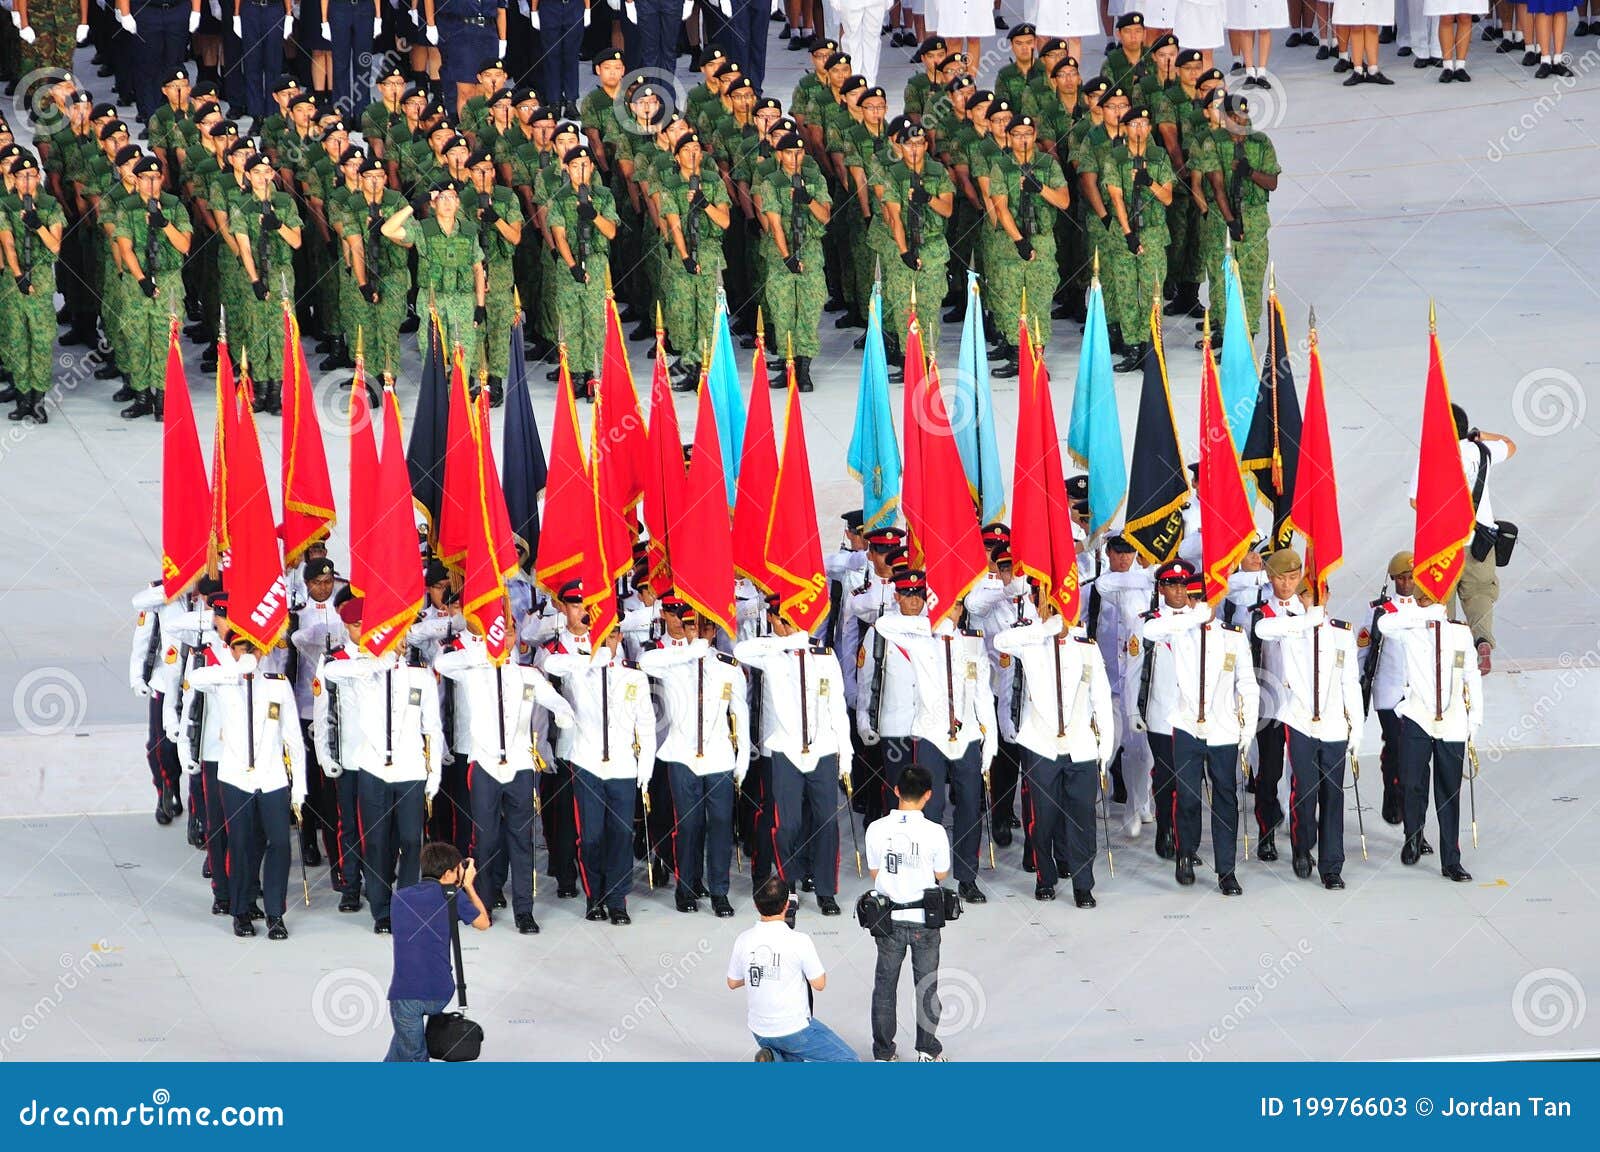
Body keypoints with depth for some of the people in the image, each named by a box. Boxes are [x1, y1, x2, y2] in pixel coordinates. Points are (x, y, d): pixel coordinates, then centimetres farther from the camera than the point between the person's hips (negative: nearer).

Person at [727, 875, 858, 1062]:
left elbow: (732, 983, 8)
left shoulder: (744, 940, -5)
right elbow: (819, 984, -9)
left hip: (759, 1031, 5)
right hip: (794, 1029, -5)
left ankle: (773, 1061, -3)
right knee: (847, 1061, 9)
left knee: (793, 1060, 30)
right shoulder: (799, 941, -19)